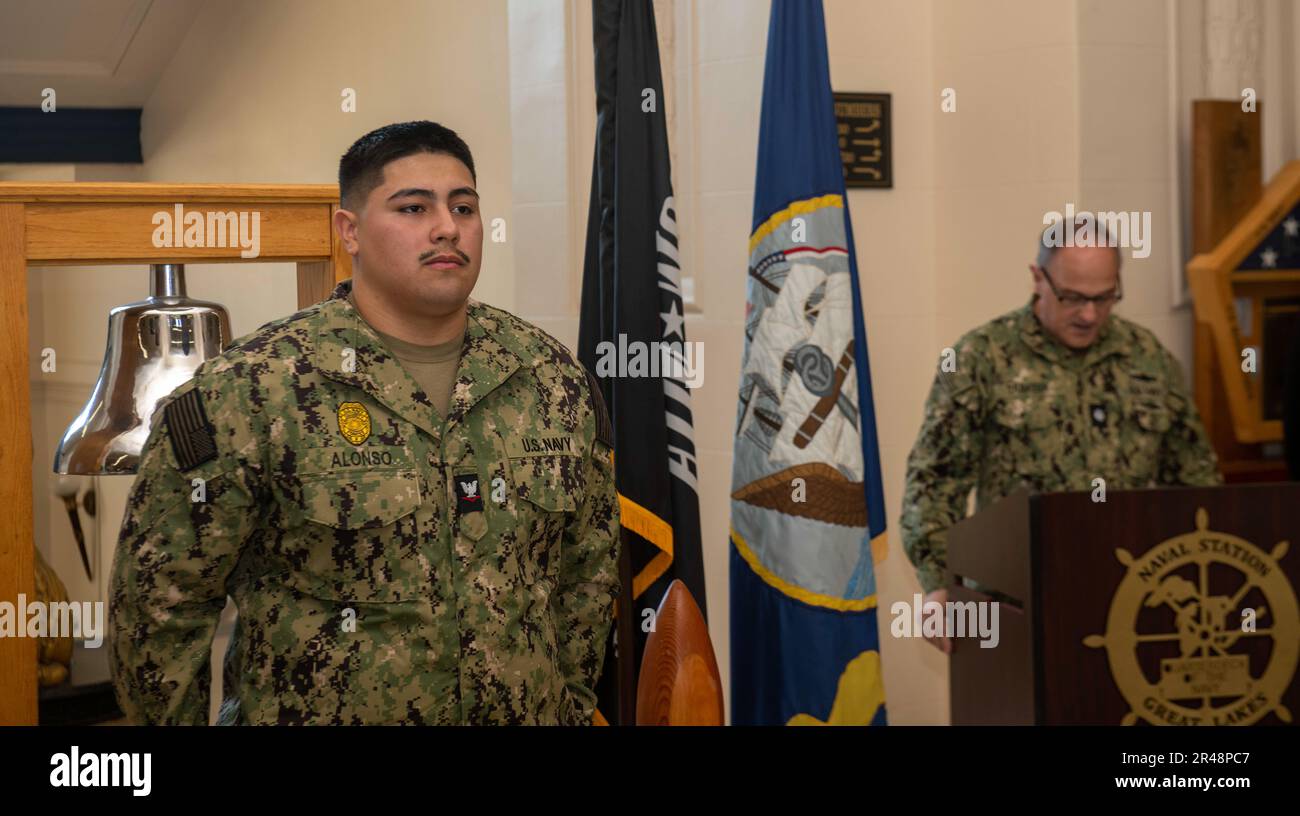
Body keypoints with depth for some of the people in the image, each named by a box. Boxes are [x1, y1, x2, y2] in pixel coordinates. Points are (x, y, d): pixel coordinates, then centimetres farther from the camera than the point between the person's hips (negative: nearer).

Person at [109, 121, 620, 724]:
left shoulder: (555, 380, -1)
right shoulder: (250, 390, -15)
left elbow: (589, 572, 9)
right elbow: (159, 601, -11)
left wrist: (571, 705, 8)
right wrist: (175, 718, -7)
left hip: (528, 712, 4)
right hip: (311, 710, -4)